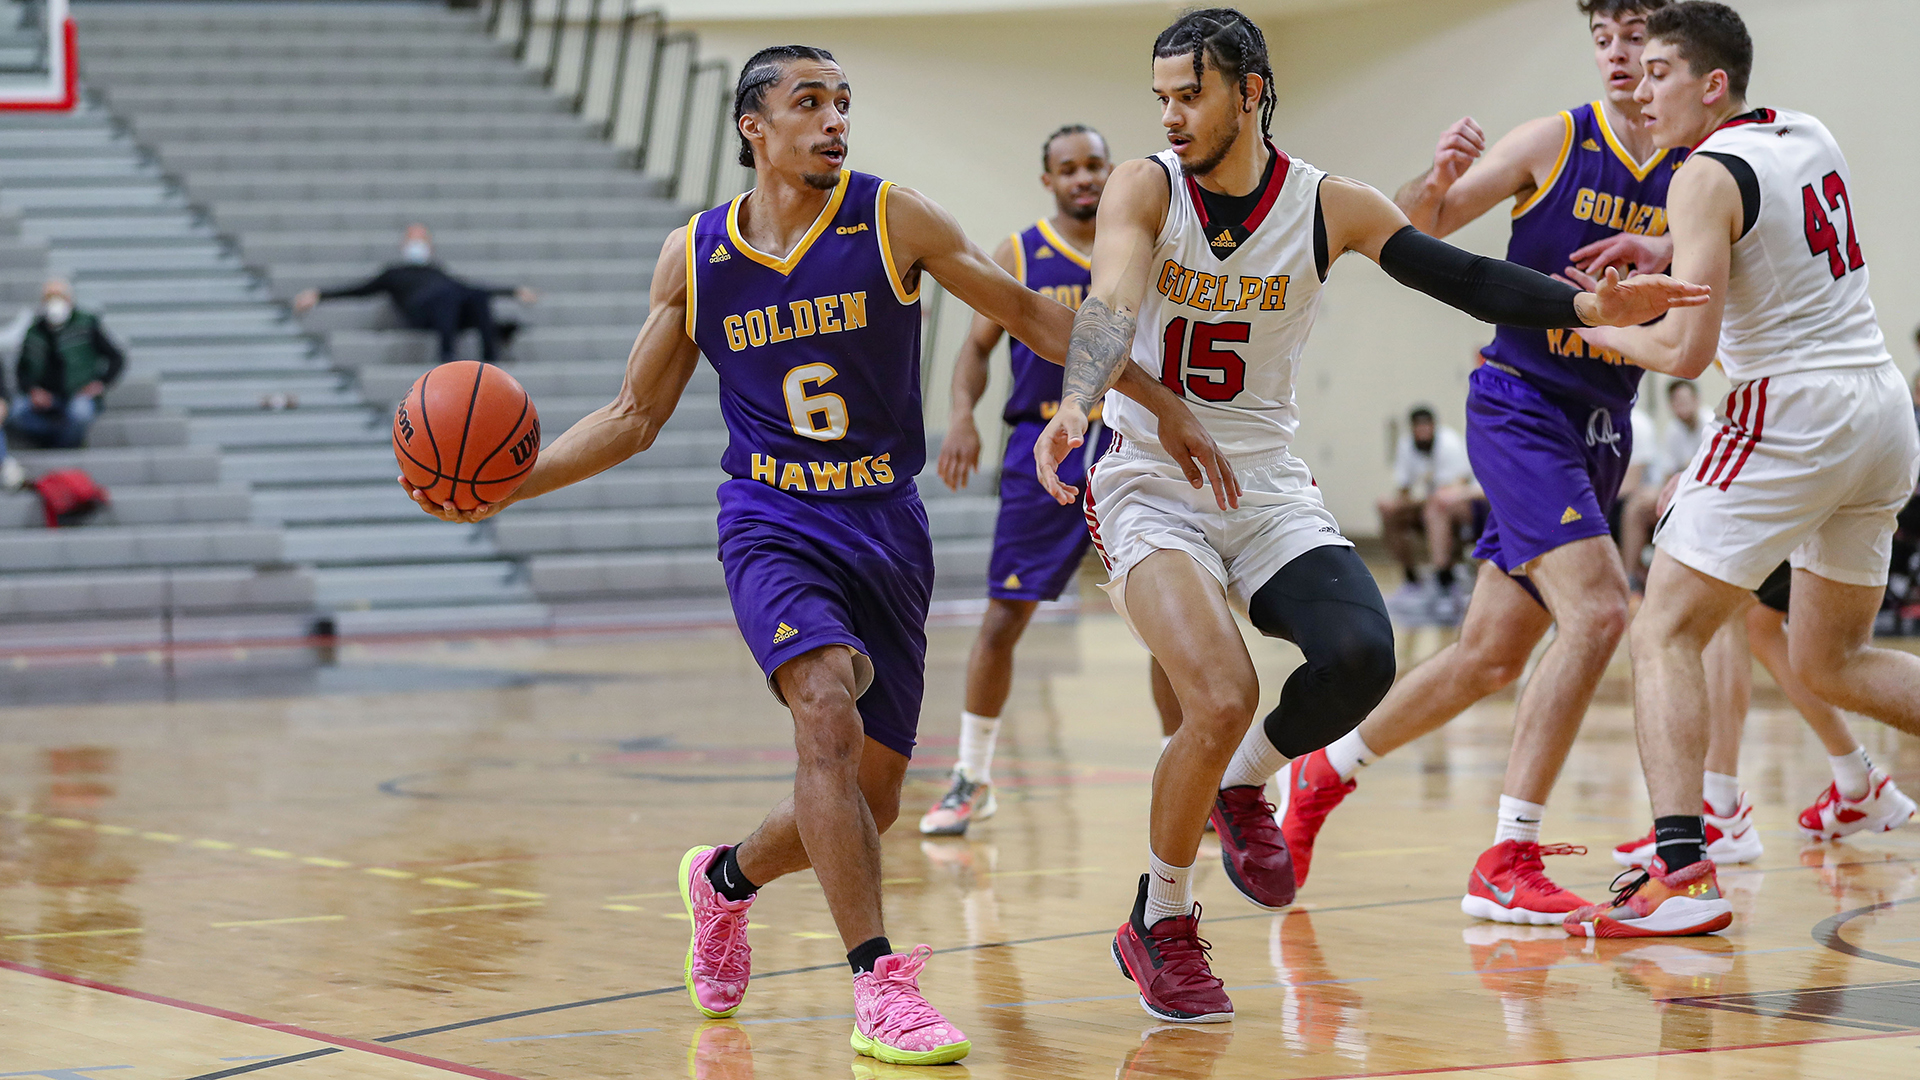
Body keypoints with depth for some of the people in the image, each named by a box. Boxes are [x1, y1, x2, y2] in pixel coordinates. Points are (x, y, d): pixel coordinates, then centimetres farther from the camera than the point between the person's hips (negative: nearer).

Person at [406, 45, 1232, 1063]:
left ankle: (726, 878, 37)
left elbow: (1029, 314, 4)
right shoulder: (692, 255, 1)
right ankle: (879, 988, -26)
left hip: (887, 529, 2)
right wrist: (509, 482, -4)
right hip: (773, 525, -1)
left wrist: (1164, 404, 3)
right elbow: (634, 415, 9)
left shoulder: (892, 221, -4)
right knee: (830, 715, -30)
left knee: (866, 802, 4)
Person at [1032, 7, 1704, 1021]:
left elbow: (1461, 277, -9)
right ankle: (1158, 925, 1)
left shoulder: (1332, 208, -2)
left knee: (1359, 657, -23)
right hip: (1149, 479, -3)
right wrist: (1075, 402, -47)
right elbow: (1110, 303, -26)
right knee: (1222, 700, -22)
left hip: (1265, 483, 3)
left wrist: (1586, 305, -25)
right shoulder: (1145, 187, -9)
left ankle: (1243, 786, 11)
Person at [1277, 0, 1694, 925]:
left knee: (1491, 656, 10)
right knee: (1597, 611, -22)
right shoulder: (1555, 143, -5)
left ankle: (1320, 775, 30)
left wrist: (1664, 257, -19)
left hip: (1602, 430, 5)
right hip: (1519, 405, -5)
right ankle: (1507, 863, -18)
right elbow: (1414, 230, 1)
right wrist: (1440, 179, -21)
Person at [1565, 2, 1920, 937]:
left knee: (1665, 633, -5)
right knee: (1832, 662, 20)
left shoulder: (1708, 175, -11)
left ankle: (1680, 872, -20)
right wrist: (1656, 255, 21)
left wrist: (1598, 325, 0)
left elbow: (1687, 351, -17)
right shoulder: (1812, 138, 13)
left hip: (1794, 415, -8)